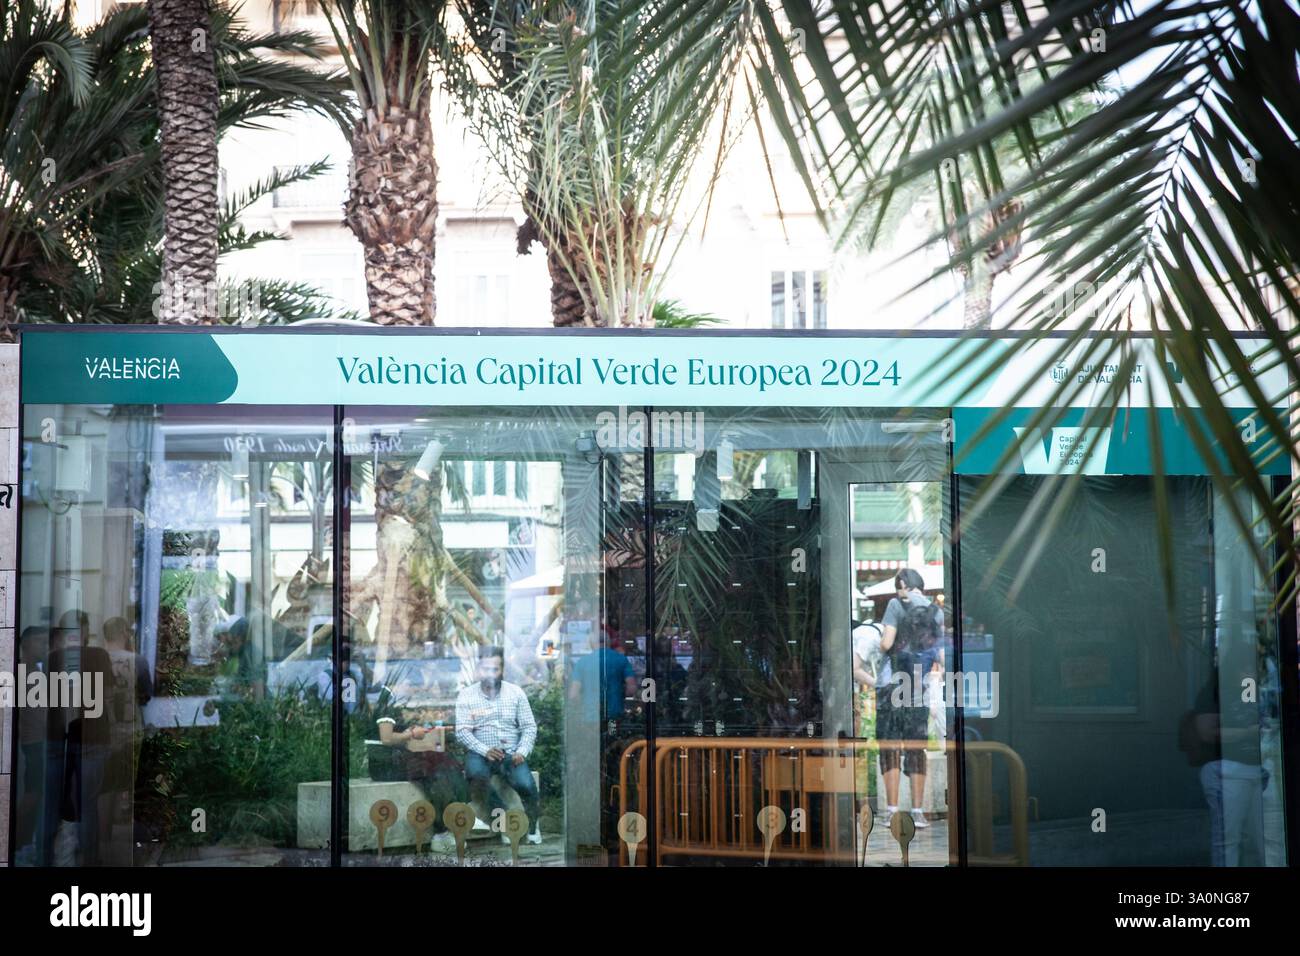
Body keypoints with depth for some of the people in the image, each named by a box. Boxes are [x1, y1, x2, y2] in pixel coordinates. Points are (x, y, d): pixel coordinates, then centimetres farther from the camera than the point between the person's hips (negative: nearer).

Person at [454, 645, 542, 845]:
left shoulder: (516, 693, 7)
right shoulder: (466, 695, 3)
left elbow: (529, 727, 6)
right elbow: (462, 731, -4)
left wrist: (522, 752, -12)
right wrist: (485, 750, -20)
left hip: (511, 753, 1)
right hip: (481, 752, -1)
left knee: (526, 784, -27)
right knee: (476, 774, -37)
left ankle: (533, 825, 1)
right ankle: (479, 817, -15)